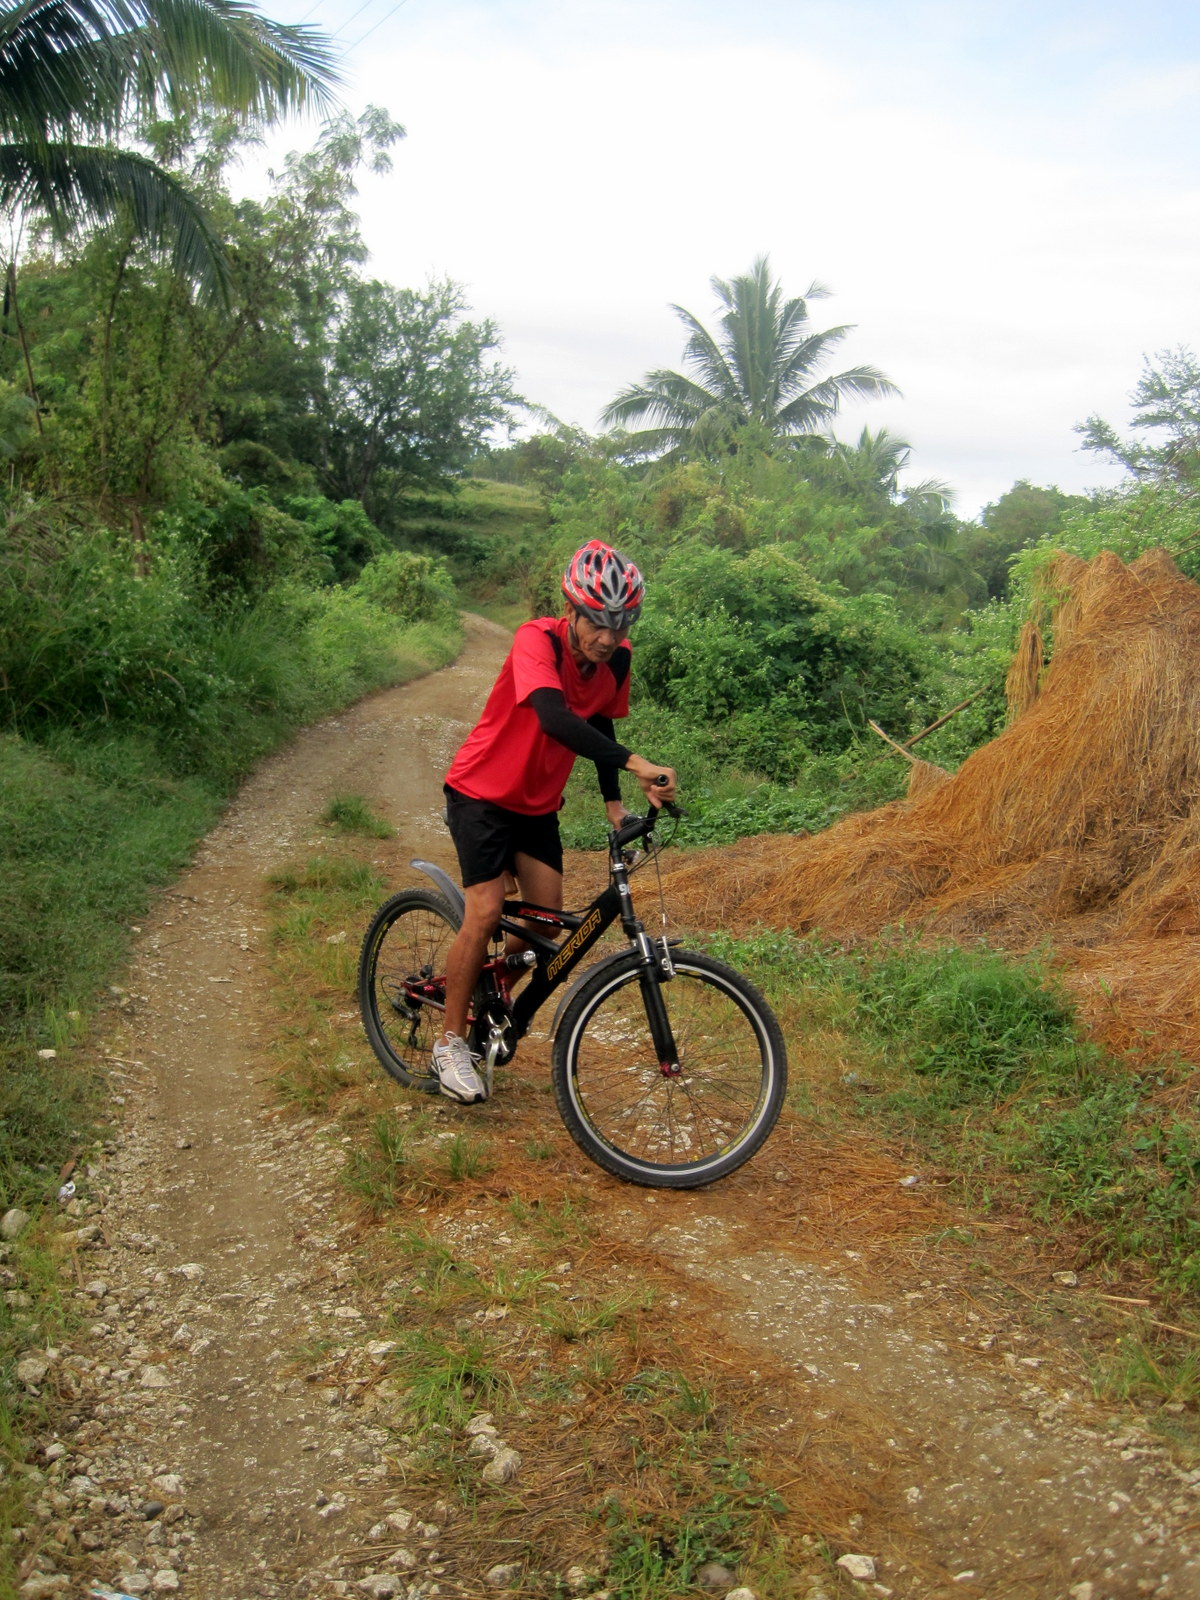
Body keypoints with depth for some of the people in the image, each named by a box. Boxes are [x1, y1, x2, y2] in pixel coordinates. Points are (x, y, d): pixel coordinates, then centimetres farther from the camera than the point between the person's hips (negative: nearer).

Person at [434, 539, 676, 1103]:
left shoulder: (617, 658, -9)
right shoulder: (537, 640, -28)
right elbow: (554, 718, -44)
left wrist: (613, 803, 2)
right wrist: (636, 764, -53)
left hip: (537, 803, 6)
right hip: (482, 792, -6)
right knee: (486, 912, -14)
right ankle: (451, 1043, 1)